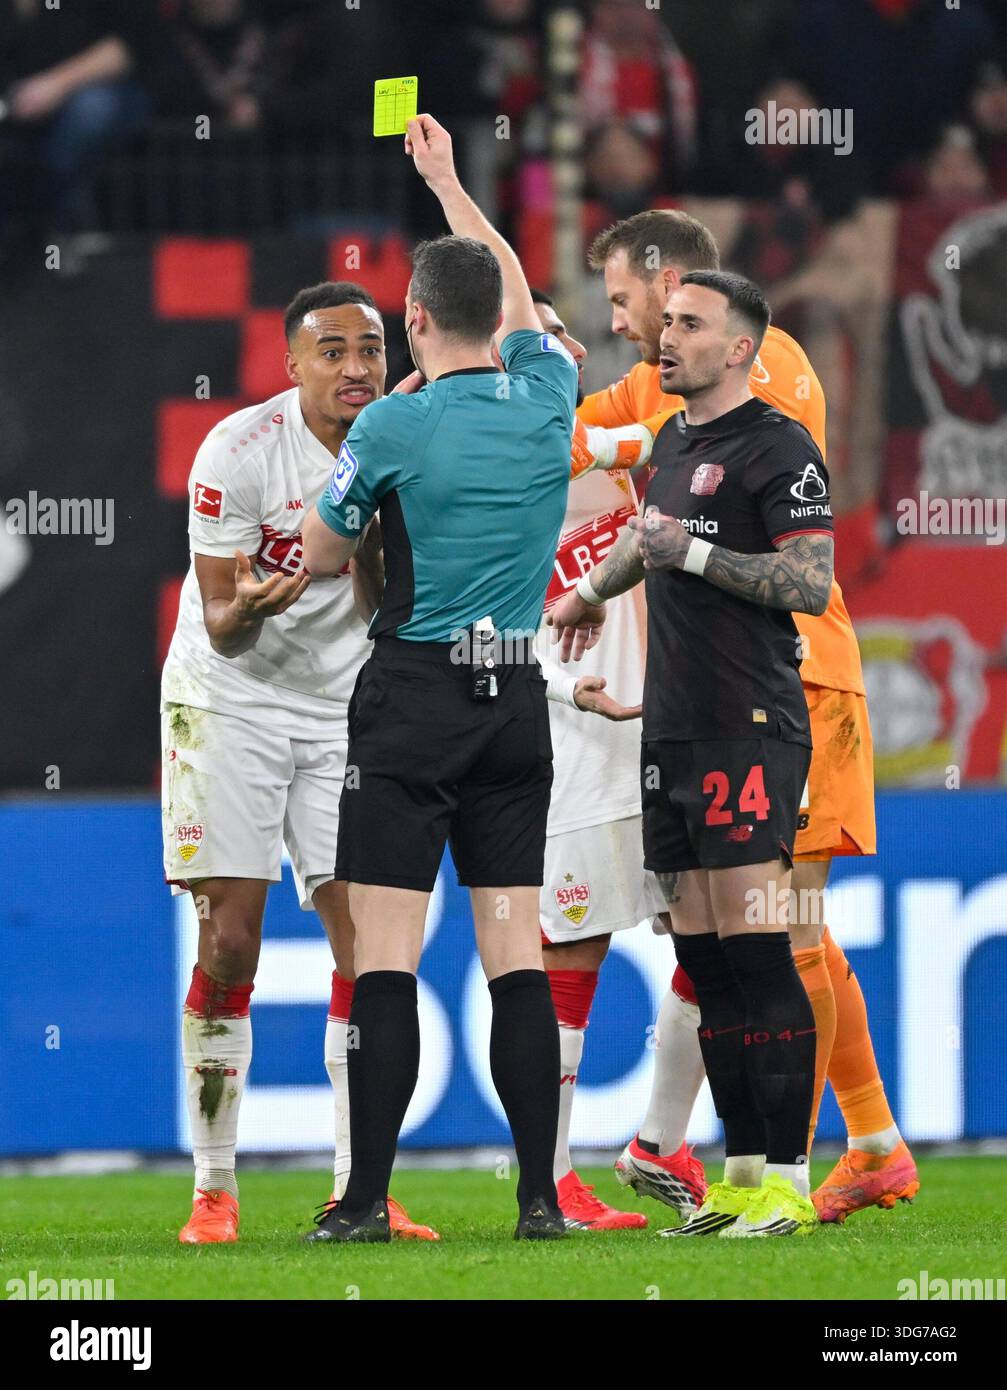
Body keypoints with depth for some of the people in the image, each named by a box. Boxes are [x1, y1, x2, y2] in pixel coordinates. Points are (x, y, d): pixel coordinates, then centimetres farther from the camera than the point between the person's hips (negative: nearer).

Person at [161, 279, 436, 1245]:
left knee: (367, 938, -4)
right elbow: (222, 630, -15)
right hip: (230, 701, -4)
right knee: (229, 941, -7)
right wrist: (247, 606, -38)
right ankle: (214, 1191, 1)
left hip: (343, 710, 4)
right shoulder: (239, 452, -17)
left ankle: (358, 1191, 1)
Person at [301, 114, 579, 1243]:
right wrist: (446, 181, 36)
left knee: (385, 953, -4)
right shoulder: (547, 396, 3)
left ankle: (367, 1198, -7)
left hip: (412, 696, -5)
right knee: (516, 951, 5)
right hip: (517, 701, 5)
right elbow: (515, 296, 25)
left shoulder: (391, 429, -9)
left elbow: (318, 556, 4)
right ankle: (539, 1195, 1)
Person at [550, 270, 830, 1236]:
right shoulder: (671, 444, 18)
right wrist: (593, 591, 55)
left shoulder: (776, 447, -8)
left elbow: (812, 583, -15)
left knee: (756, 955, -12)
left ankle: (789, 1183, -12)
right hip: (671, 731, 8)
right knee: (703, 961, 6)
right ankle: (742, 1175, 9)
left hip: (749, 729, -8)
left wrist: (692, 552, -18)